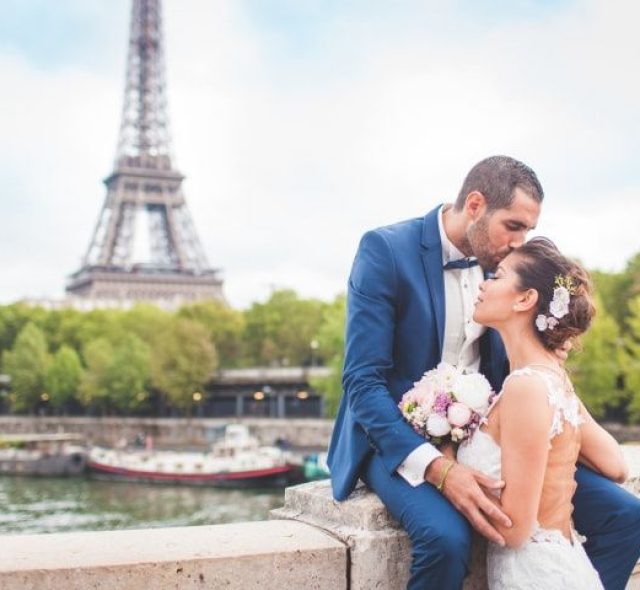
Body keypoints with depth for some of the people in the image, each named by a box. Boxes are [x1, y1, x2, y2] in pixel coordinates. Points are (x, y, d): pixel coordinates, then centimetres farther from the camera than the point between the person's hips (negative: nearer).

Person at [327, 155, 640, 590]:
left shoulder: (499, 264, 6)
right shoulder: (385, 249, -13)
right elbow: (363, 381, -19)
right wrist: (437, 468, -31)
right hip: (398, 438, -6)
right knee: (447, 537, -36)